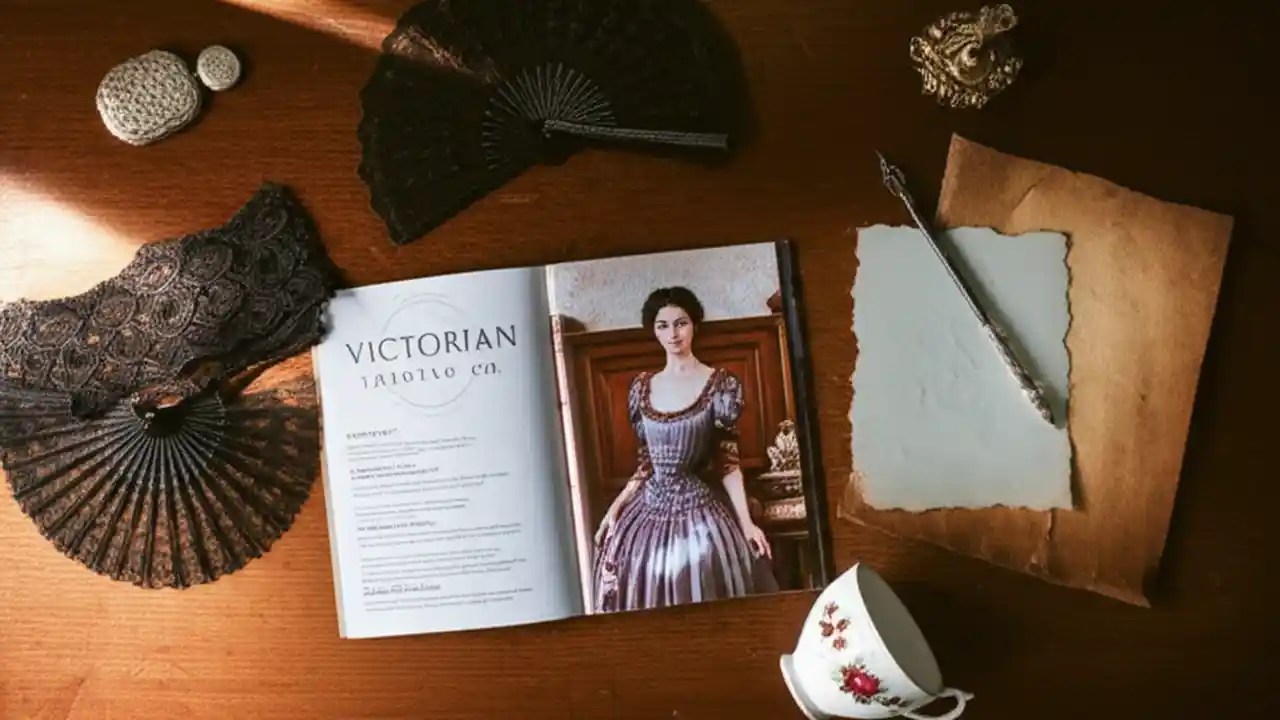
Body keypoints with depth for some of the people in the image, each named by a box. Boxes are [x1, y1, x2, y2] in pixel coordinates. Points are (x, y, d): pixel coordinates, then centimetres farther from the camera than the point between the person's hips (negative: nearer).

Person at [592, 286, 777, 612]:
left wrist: (746, 522, -12)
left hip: (699, 512, -3)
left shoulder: (720, 383, -4)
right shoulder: (642, 387, 6)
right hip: (648, 512, 4)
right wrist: (614, 509, 7)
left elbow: (728, 462, -6)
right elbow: (646, 464, 11)